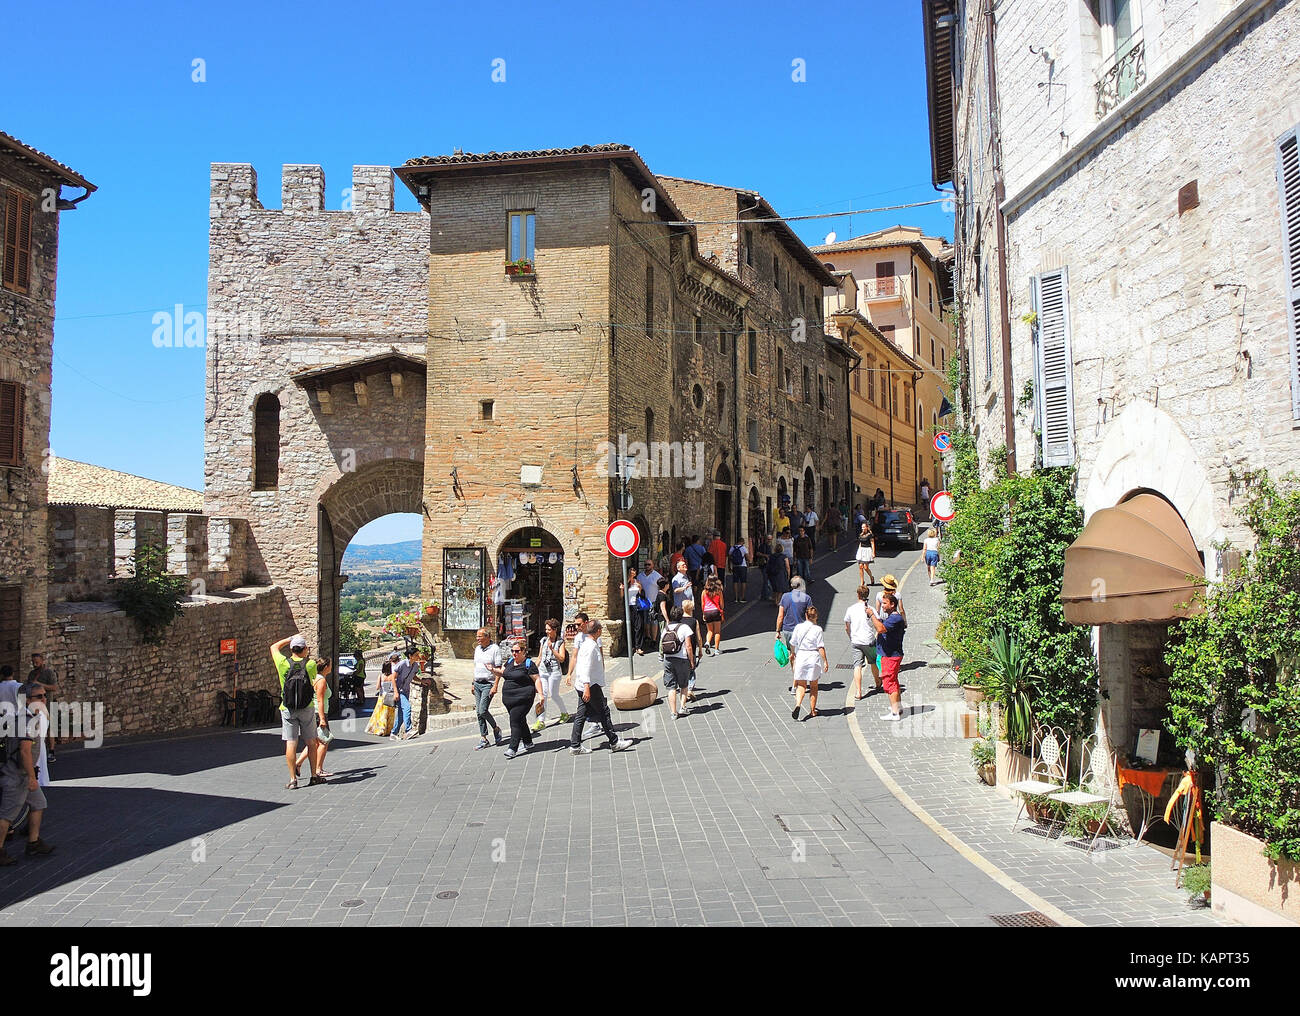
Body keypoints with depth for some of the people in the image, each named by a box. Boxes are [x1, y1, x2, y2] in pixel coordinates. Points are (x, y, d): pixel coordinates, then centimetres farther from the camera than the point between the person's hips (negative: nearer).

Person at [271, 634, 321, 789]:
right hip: (307, 708, 0)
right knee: (311, 743, 12)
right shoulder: (310, 664, -8)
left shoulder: (284, 663, -8)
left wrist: (291, 638, 19)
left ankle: (293, 779, 0)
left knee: (291, 744, 1)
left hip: (287, 710, 0)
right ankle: (314, 776, 18)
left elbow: (274, 647, 11)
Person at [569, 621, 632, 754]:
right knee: (603, 712, -2)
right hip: (591, 686, -10)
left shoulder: (589, 643, 15)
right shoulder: (590, 646, -17)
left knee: (581, 715, 9)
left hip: (582, 686, 10)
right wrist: (587, 688, -30)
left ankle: (575, 745, 10)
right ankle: (615, 742, 4)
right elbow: (586, 668, -24)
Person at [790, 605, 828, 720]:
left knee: (801, 685, 6)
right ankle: (812, 710, 20)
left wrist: (792, 653, 26)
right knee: (813, 686, 14)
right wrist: (825, 661, -5)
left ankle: (797, 705, -19)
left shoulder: (799, 627, -2)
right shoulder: (818, 629, -9)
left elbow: (793, 643, 6)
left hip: (801, 656, 1)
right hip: (814, 657, -1)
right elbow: (821, 647, -11)